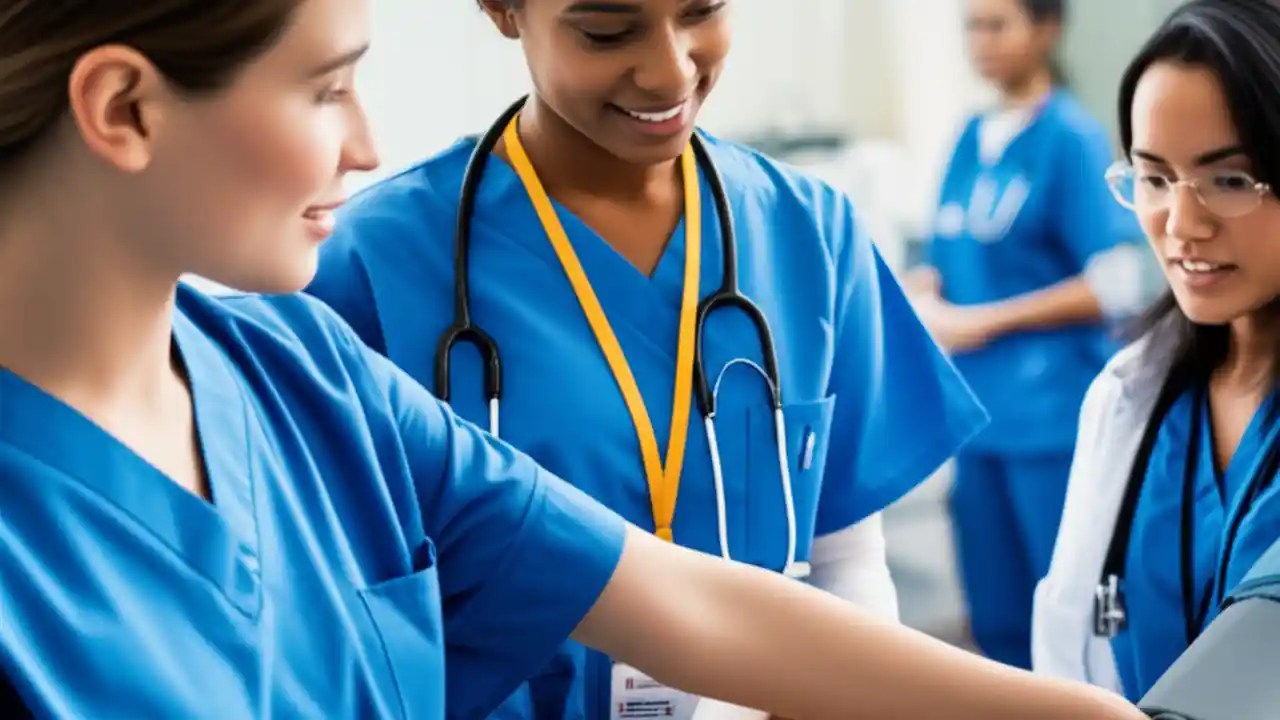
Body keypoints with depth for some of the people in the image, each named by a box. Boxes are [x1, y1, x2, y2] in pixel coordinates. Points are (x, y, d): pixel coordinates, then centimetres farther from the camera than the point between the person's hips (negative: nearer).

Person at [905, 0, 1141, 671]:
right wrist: (923, 303, -4)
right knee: (998, 621, 13)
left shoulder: (1072, 136, -8)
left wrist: (984, 321, -11)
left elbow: (1114, 285, -13)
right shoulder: (972, 136, 12)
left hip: (1053, 415, -7)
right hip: (980, 410, 7)